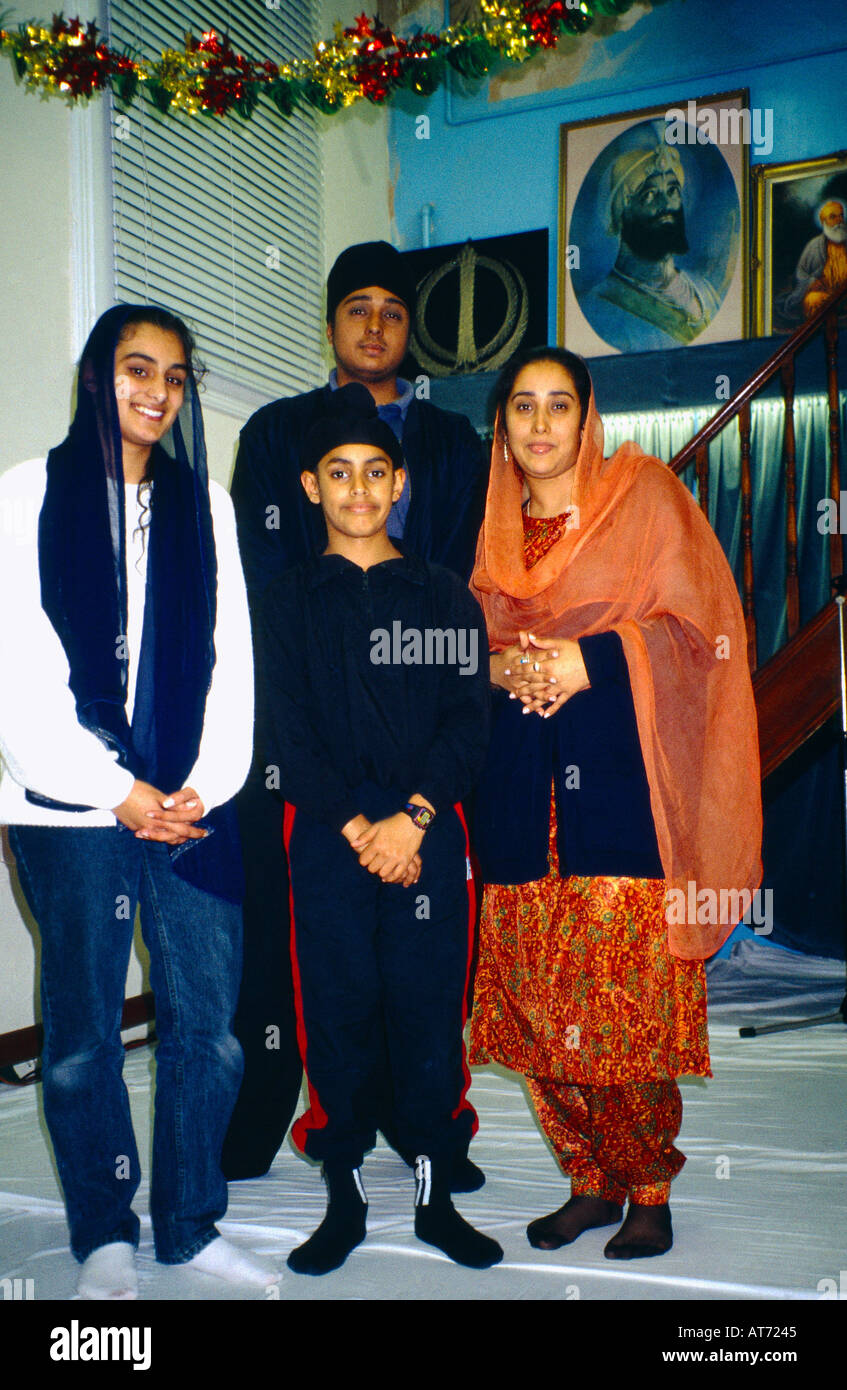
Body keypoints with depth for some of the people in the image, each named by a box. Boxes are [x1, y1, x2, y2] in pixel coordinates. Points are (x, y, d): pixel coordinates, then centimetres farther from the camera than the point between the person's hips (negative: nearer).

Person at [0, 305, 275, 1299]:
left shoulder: (205, 504, 14)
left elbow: (229, 660, 9)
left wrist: (205, 784, -4)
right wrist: (118, 792, -9)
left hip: (192, 804, 3)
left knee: (207, 1024, 2)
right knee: (84, 1034, 4)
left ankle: (190, 1226, 20)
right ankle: (104, 1237, 22)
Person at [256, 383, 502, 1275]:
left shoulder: (447, 598, 10)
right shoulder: (289, 601, 8)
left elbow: (469, 722, 1)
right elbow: (285, 731, -1)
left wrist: (412, 818, -12)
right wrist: (356, 827, -10)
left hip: (428, 834, 1)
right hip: (326, 836, 0)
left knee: (431, 1015, 4)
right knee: (338, 1014, 4)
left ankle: (435, 1195, 21)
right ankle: (344, 1201, 20)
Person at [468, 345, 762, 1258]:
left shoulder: (644, 495, 6)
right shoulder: (491, 527, 17)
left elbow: (696, 624, -1)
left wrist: (591, 660, -13)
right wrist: (500, 668, -5)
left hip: (620, 773, -4)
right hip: (518, 783, 4)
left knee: (628, 1001, -6)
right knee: (536, 1002, 3)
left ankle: (650, 1190, 14)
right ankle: (591, 1182, 20)